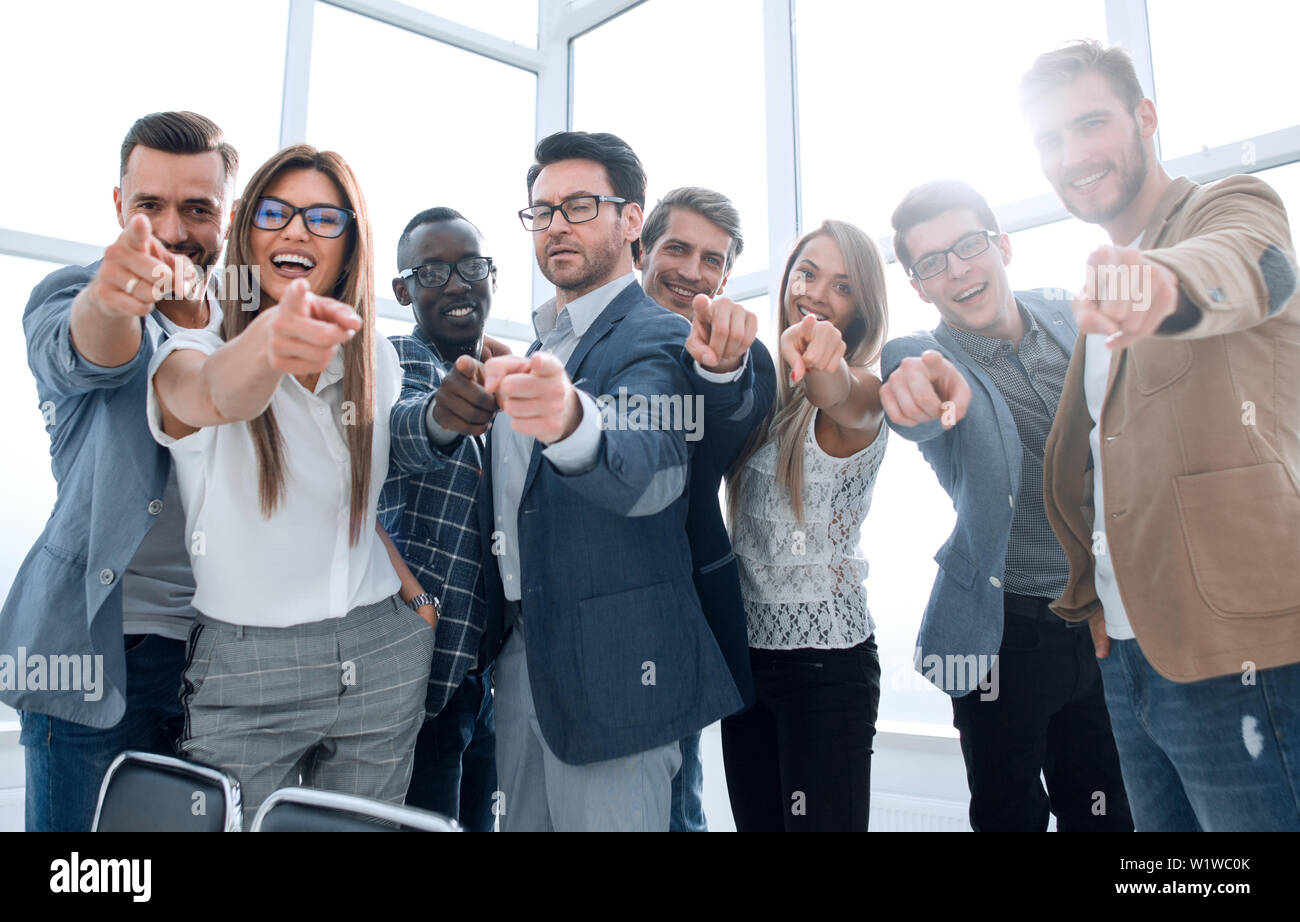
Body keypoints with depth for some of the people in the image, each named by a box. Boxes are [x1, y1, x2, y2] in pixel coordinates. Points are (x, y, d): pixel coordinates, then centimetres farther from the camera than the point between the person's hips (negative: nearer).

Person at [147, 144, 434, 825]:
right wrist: (269, 345, -55)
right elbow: (217, 396, -34)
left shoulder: (375, 360, 6)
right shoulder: (190, 353, -8)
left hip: (382, 658, 4)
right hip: (244, 669, -3)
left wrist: (415, 596, 9)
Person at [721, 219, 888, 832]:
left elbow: (838, 396, -33)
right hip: (745, 648, 6)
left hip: (826, 659, -5)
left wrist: (823, 361, -55)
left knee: (821, 819, 0)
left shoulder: (860, 392, -9)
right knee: (755, 821, 14)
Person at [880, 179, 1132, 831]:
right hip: (1006, 634, -3)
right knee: (1010, 814, 9)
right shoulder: (922, 358, -11)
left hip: (1106, 621, 4)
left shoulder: (1067, 320, 2)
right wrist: (916, 390, -59)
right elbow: (922, 414, -35)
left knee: (1106, 813, 15)